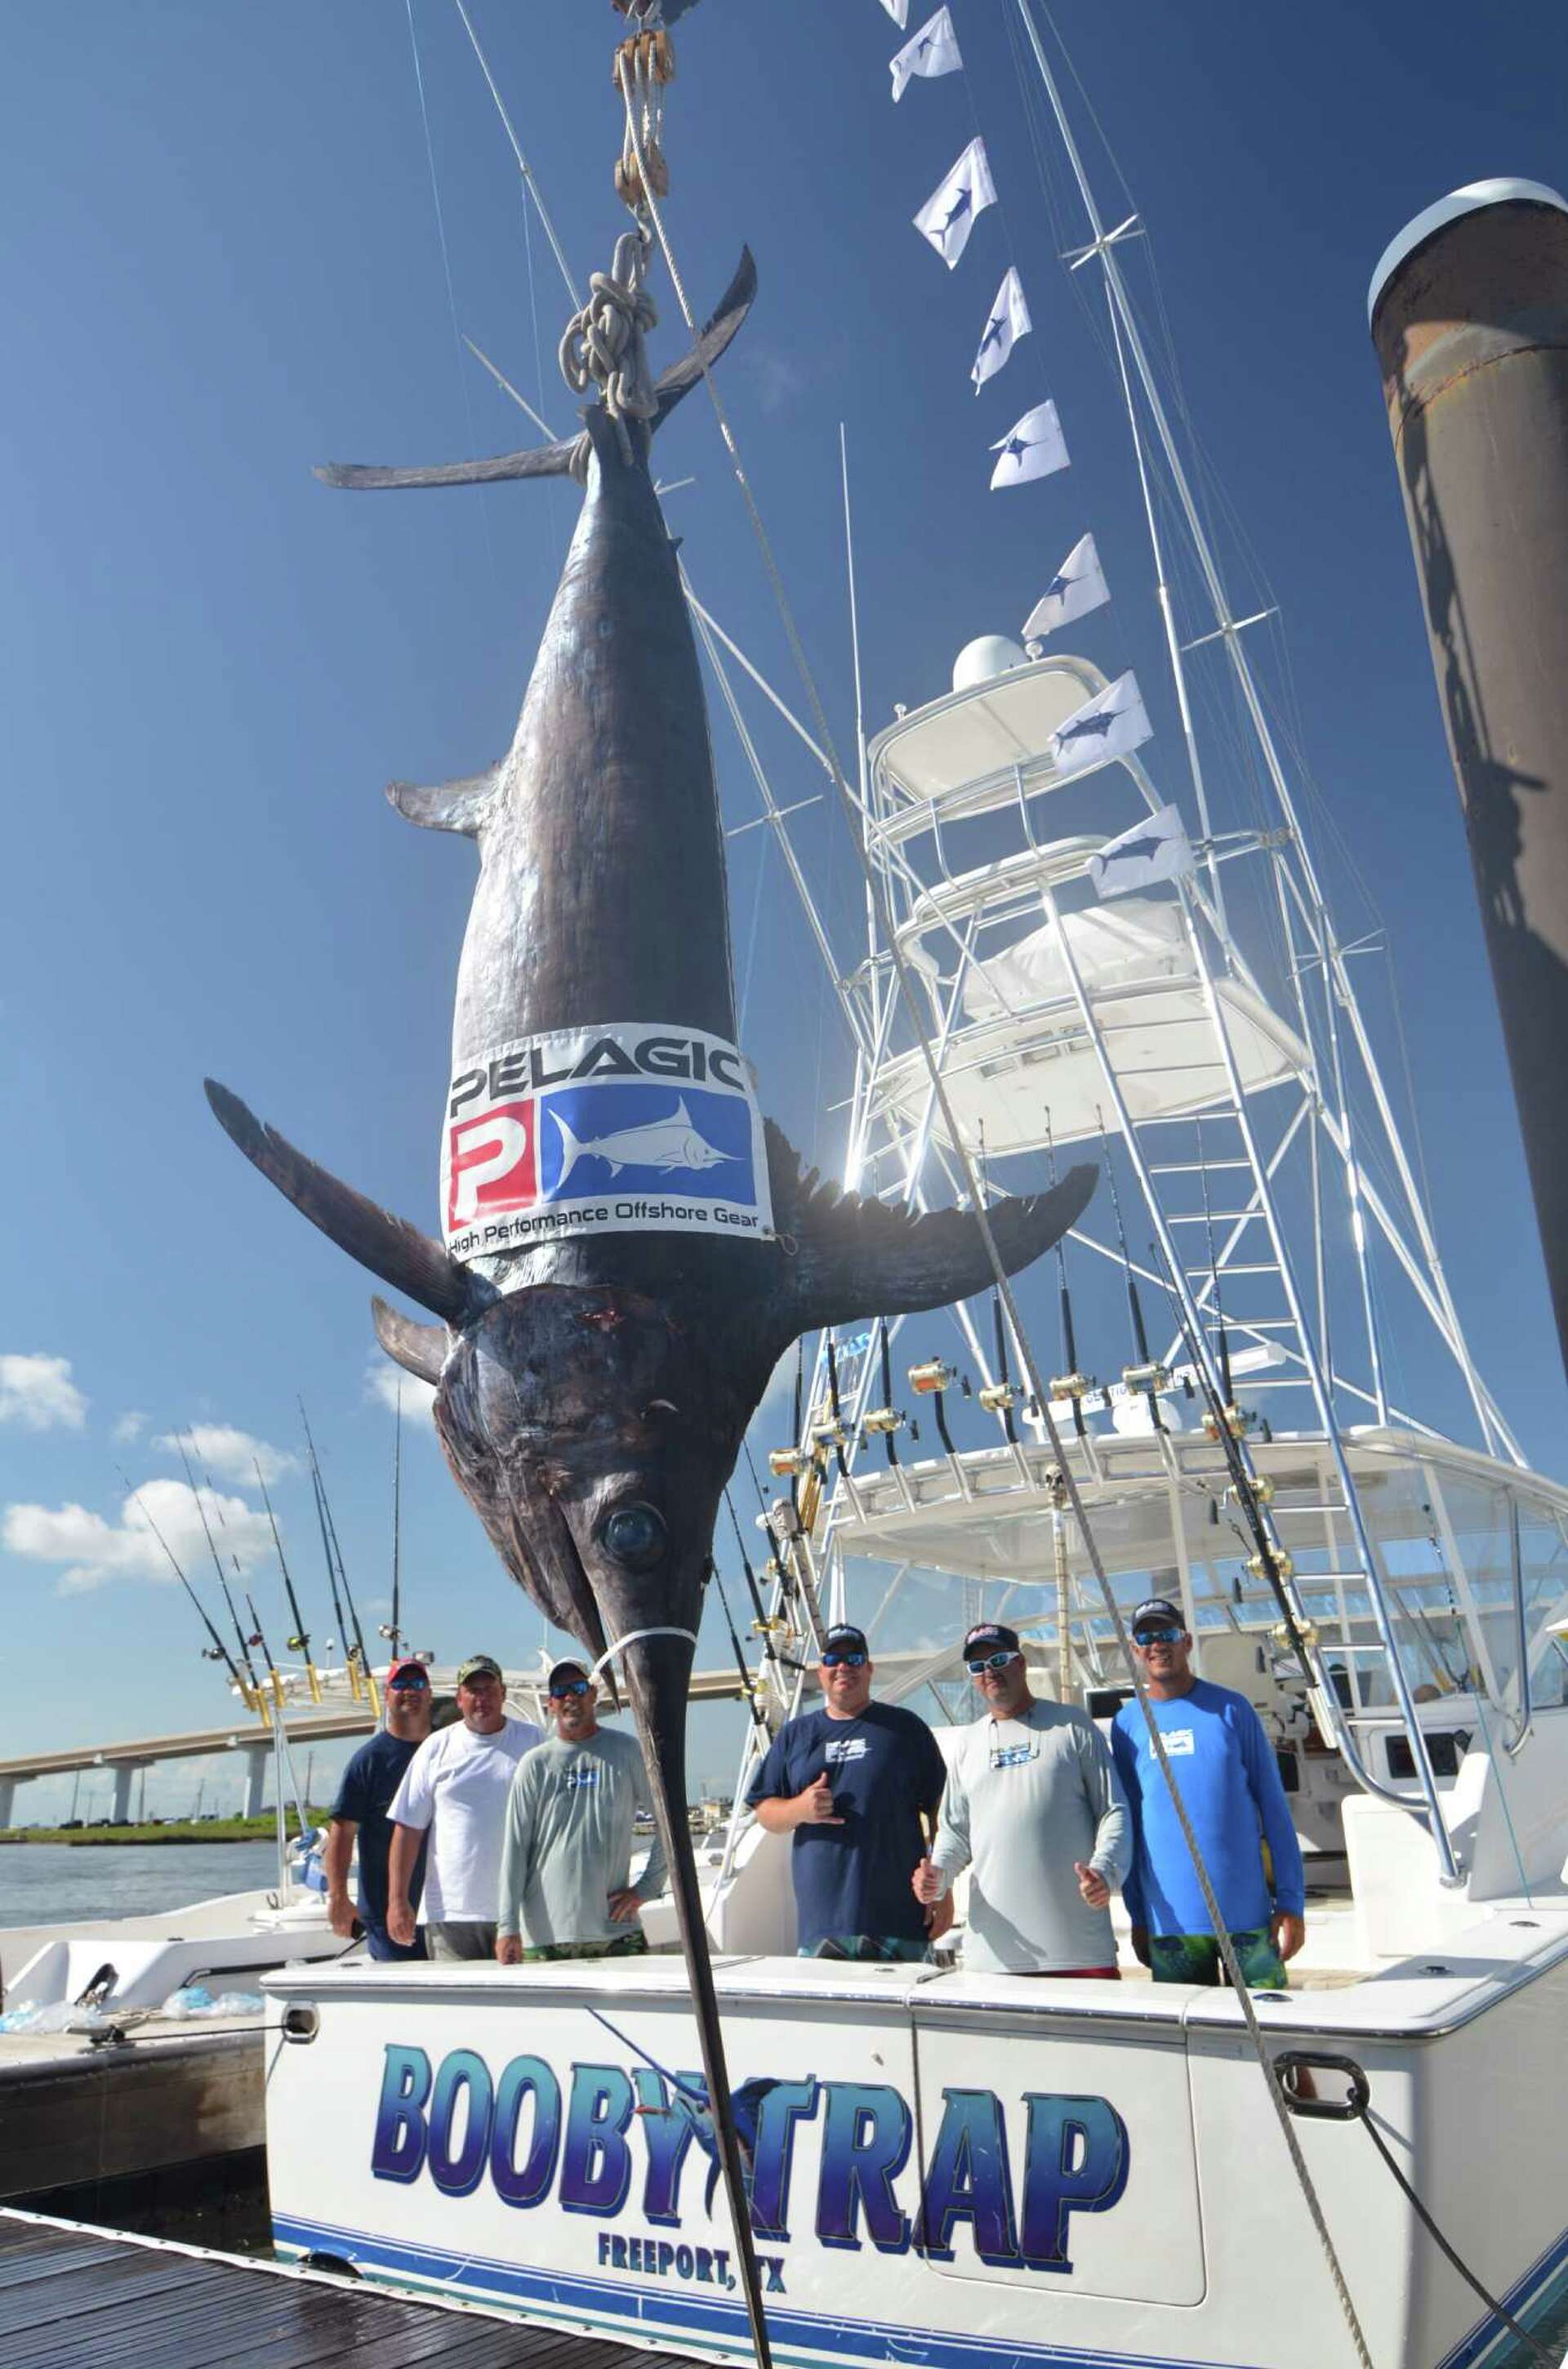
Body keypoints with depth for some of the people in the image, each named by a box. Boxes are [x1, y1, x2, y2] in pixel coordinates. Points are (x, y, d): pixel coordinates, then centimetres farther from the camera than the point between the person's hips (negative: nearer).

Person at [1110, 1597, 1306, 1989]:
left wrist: (1291, 1901, -3)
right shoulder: (1126, 1724, 4)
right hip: (1170, 1922, 1)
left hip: (1248, 1912, -1)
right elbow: (1126, 1823, 9)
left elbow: (1273, 1805, 1)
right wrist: (1137, 1918, 8)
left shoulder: (1231, 1708, 0)